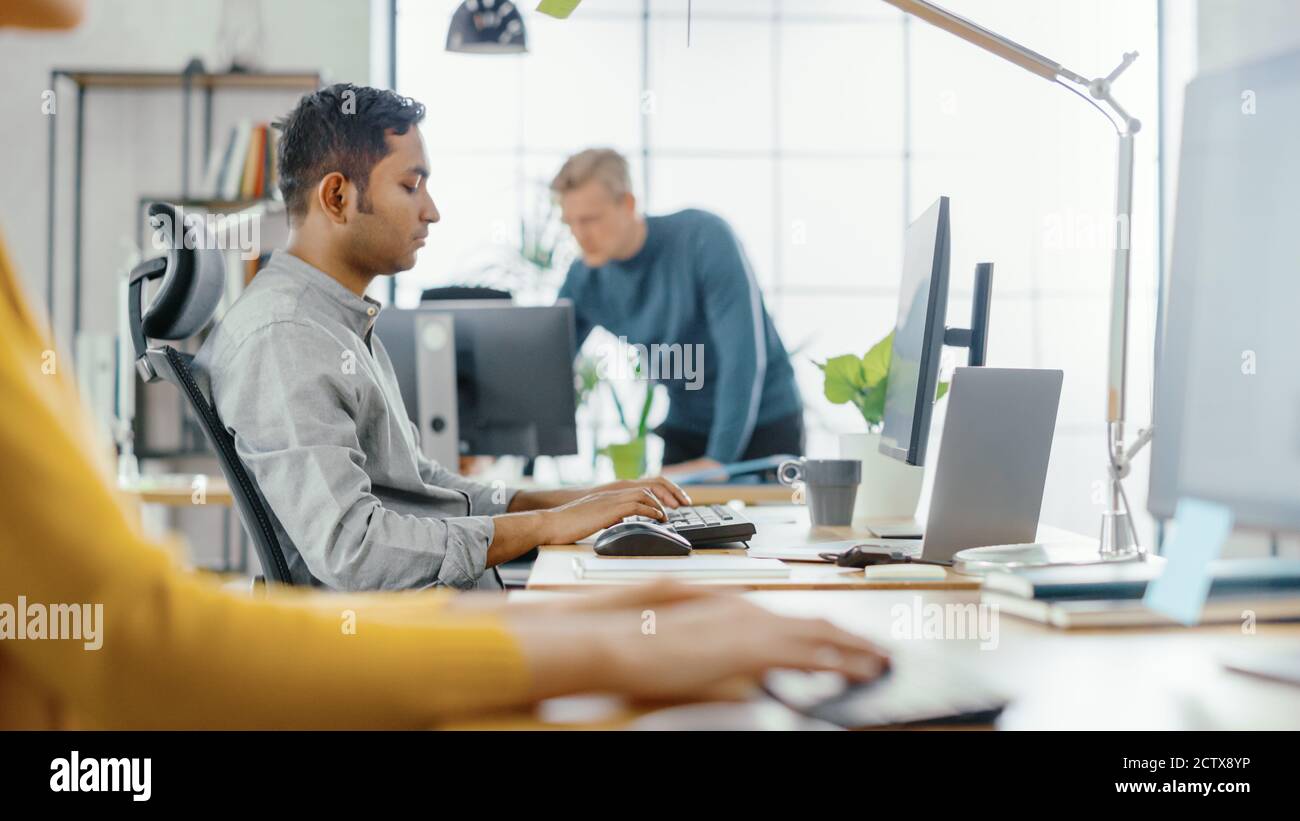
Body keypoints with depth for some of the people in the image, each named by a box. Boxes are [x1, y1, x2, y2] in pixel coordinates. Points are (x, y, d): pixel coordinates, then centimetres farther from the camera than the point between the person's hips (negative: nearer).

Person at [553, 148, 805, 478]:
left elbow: (744, 353, -28)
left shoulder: (704, 238, -23)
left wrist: (718, 458, -33)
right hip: (683, 428, 4)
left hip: (764, 425, -4)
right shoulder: (582, 280, -9)